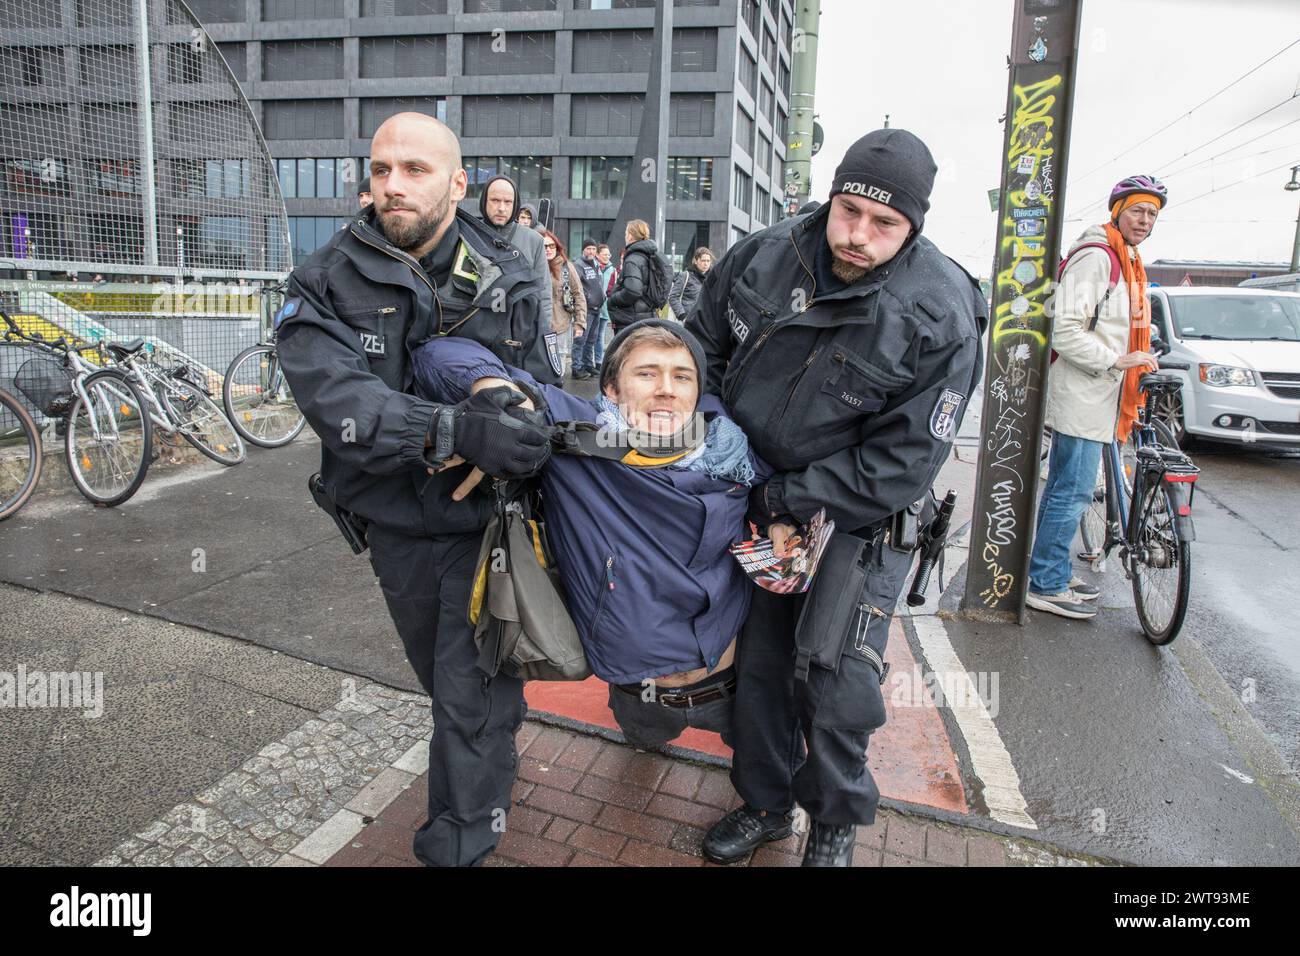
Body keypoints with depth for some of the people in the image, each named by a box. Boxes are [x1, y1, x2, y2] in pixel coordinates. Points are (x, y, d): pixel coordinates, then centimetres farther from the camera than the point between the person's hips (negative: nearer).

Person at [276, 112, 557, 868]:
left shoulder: (507, 281, -4)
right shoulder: (328, 283, -9)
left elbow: (544, 387, -1)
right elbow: (336, 397, -25)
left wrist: (505, 403, -26)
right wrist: (455, 431, -41)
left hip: (487, 519, -1)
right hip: (397, 524, 2)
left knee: (473, 696, 2)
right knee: (445, 678, 23)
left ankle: (463, 840, 25)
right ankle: (501, 734, 53)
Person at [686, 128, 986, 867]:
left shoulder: (941, 319, -20)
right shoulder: (762, 258, -8)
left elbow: (897, 467, -21)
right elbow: (703, 349, 8)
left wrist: (784, 508, -21)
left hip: (859, 521, -4)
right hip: (760, 505, 4)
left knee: (836, 693, -1)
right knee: (758, 667, 13)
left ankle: (836, 825, 29)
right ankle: (766, 804, 37)